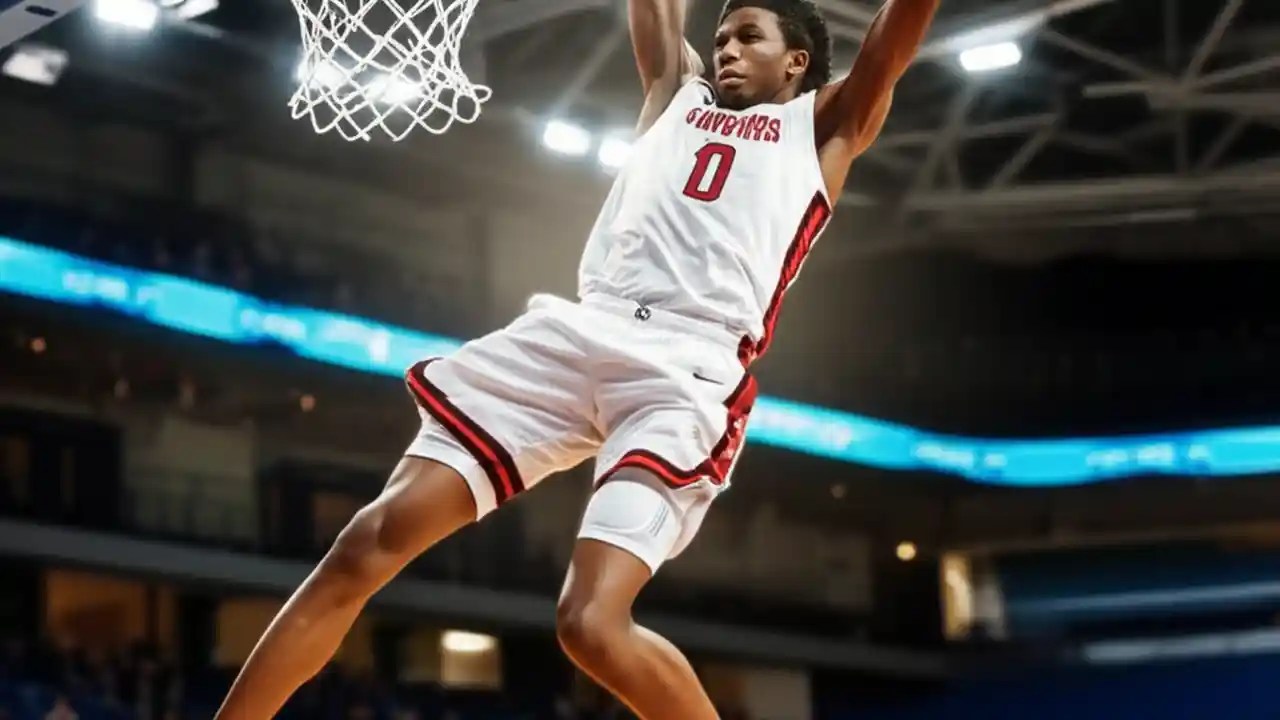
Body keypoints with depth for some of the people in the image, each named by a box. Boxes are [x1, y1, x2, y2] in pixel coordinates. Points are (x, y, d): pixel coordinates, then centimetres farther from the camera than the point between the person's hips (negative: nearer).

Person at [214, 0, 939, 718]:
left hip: (690, 366, -5)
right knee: (373, 539, -7)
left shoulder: (823, 122, 20)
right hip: (578, 331, 5)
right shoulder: (679, 93, 32)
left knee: (592, 624, -22)